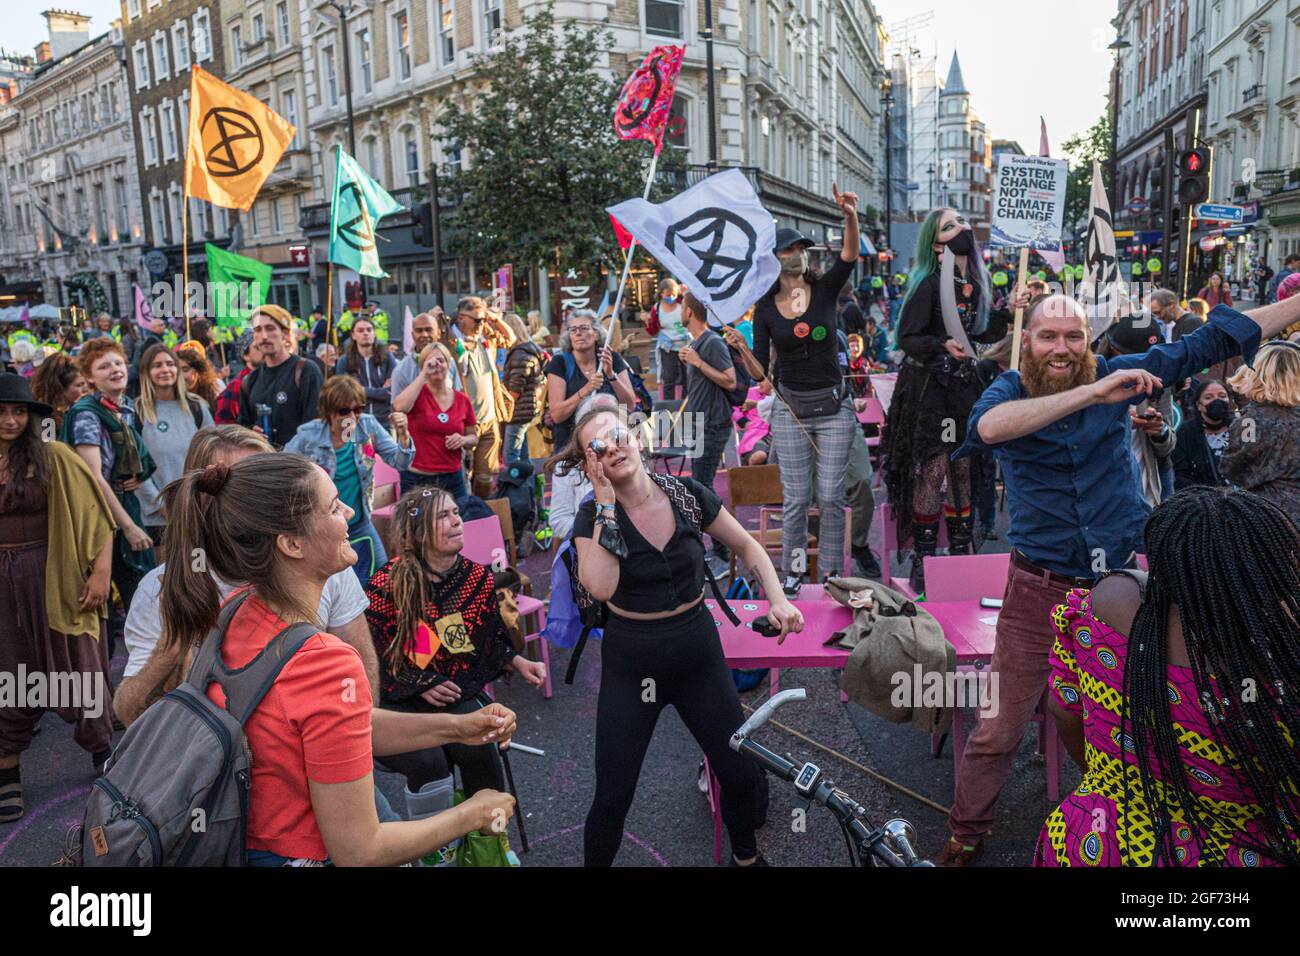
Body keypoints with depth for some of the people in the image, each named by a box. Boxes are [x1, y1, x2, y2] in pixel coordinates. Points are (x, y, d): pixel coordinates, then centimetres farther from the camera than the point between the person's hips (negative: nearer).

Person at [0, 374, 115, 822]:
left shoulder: (55, 458, -7)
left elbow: (97, 517, -7)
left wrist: (101, 572, -14)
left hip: (56, 579, -3)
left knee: (78, 667, 7)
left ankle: (103, 757, 24)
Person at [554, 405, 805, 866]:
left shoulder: (689, 496, -7)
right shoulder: (592, 515, -11)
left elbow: (746, 545, 7)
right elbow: (601, 587, -29)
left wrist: (778, 599, -7)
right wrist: (607, 505, -25)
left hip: (699, 651, 2)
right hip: (630, 663, -2)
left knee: (741, 774, 11)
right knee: (612, 798, 1)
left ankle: (746, 857, 42)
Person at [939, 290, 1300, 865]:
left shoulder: (1114, 375, -1)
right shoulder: (1008, 390, -9)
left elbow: (1213, 341, 6)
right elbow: (986, 427, -33)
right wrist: (1092, 393, -37)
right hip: (1042, 590, -2)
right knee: (997, 730, 3)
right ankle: (966, 835, 25)